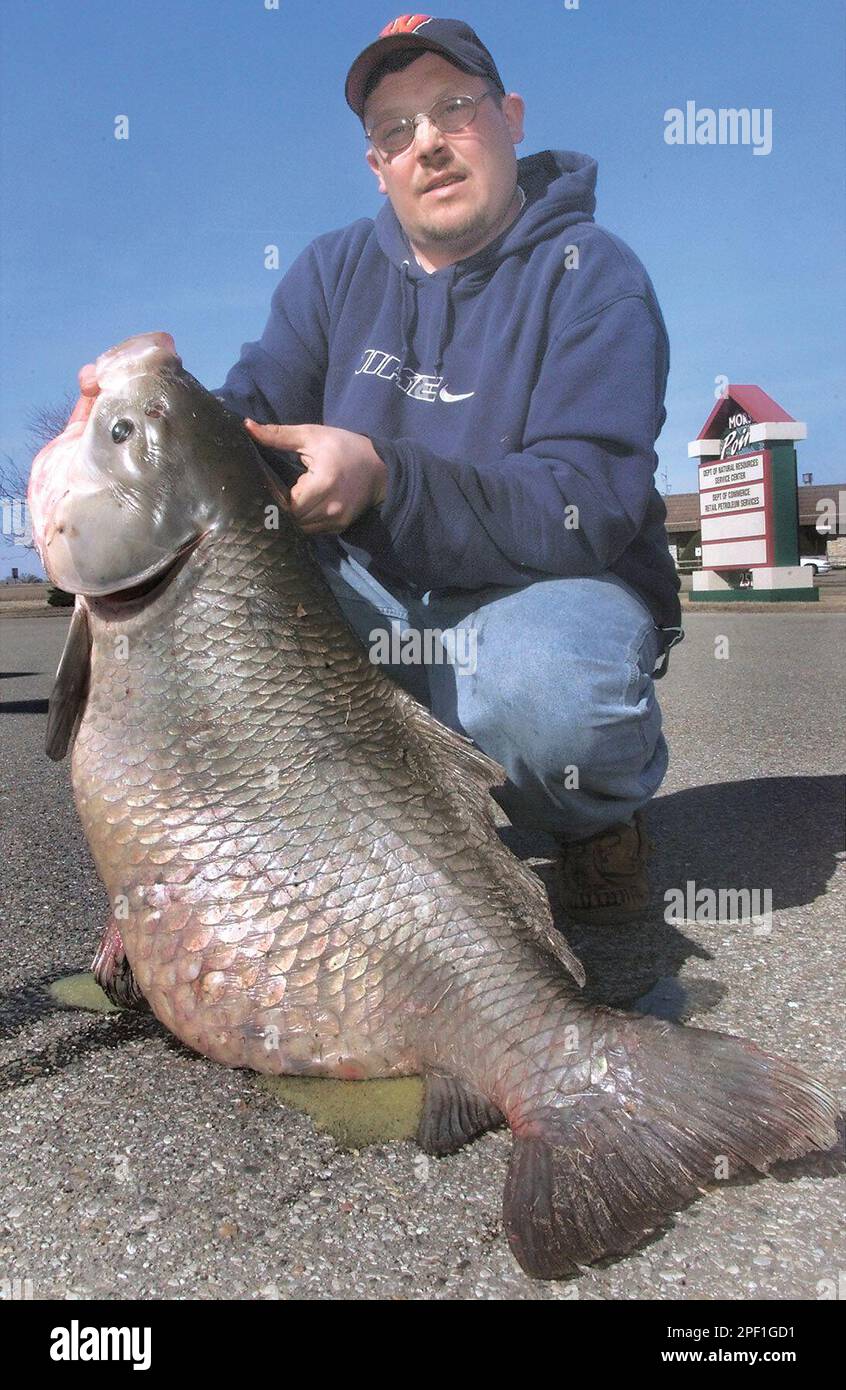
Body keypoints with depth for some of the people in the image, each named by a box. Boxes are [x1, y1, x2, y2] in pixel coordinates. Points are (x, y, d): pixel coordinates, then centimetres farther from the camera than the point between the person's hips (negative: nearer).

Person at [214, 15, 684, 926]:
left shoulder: (593, 276, -8)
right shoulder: (335, 270, 8)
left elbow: (586, 507, -21)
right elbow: (248, 417, 0)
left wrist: (384, 479, -37)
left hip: (548, 587, -3)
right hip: (369, 598, 4)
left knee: (544, 684, -39)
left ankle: (601, 816, -1)